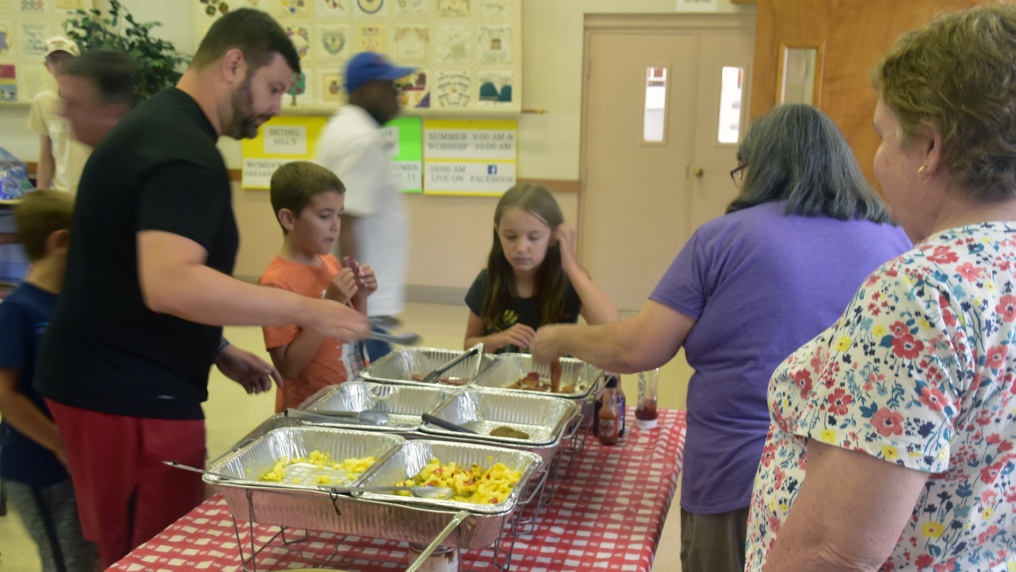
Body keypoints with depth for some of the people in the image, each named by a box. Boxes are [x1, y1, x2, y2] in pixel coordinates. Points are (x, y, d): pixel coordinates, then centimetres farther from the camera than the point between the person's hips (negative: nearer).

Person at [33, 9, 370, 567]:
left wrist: (218, 350, 17)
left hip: (98, 376, 10)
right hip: (131, 397, -10)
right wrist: (307, 309, -26)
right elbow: (170, 285, -32)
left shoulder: (154, 124, 15)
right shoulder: (185, 150, -18)